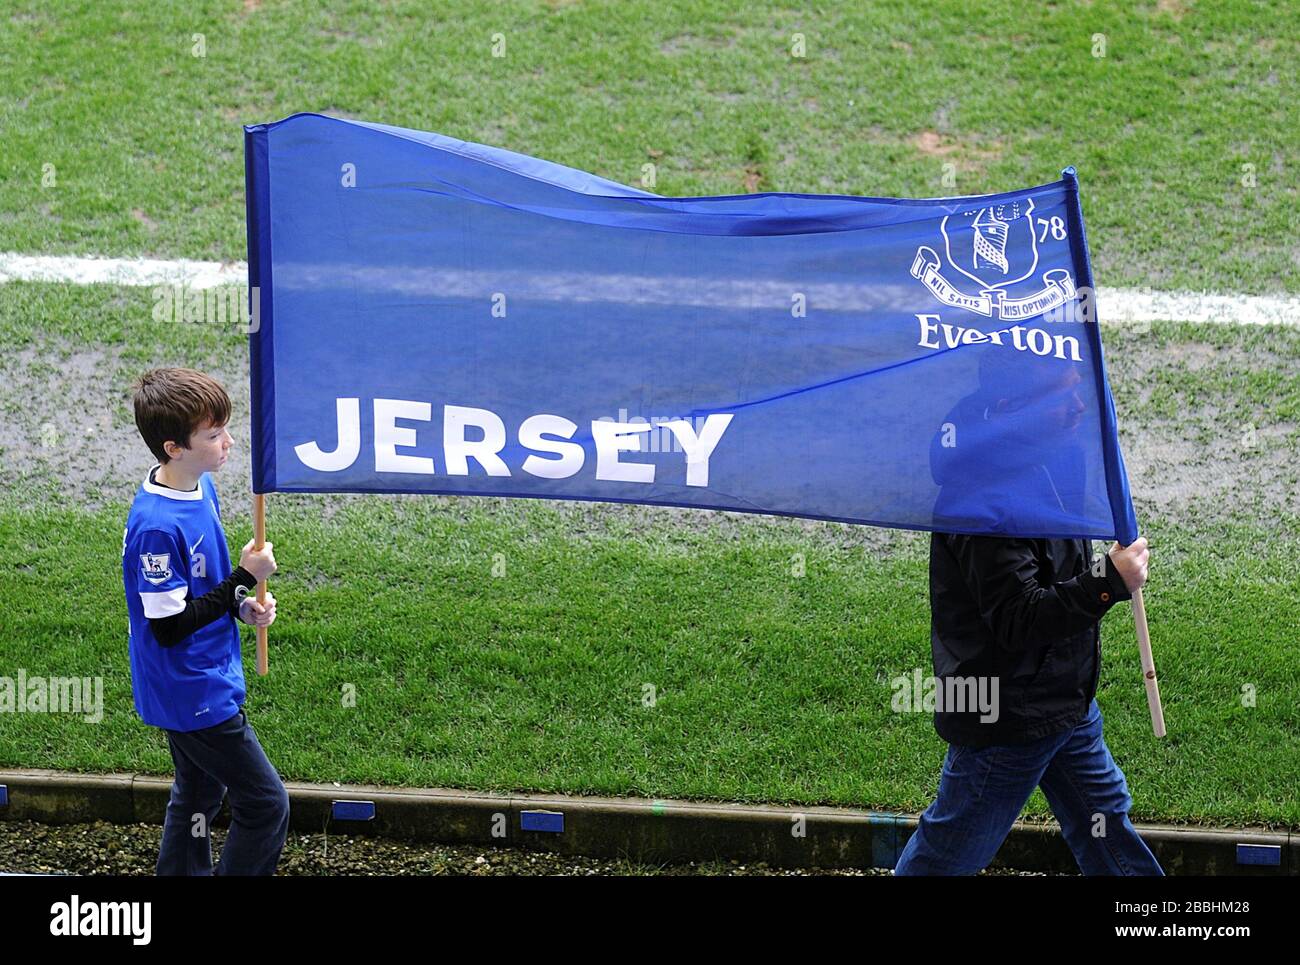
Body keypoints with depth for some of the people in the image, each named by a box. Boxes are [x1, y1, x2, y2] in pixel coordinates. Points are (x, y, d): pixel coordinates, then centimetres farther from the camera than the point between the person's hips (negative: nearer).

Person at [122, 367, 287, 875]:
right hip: (194, 695, -10)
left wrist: (241, 606, -3)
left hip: (199, 685, 10)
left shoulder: (201, 487, 0)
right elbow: (168, 626, -24)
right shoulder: (156, 526, -29)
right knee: (266, 804, -1)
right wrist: (245, 577, -23)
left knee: (198, 796, 22)